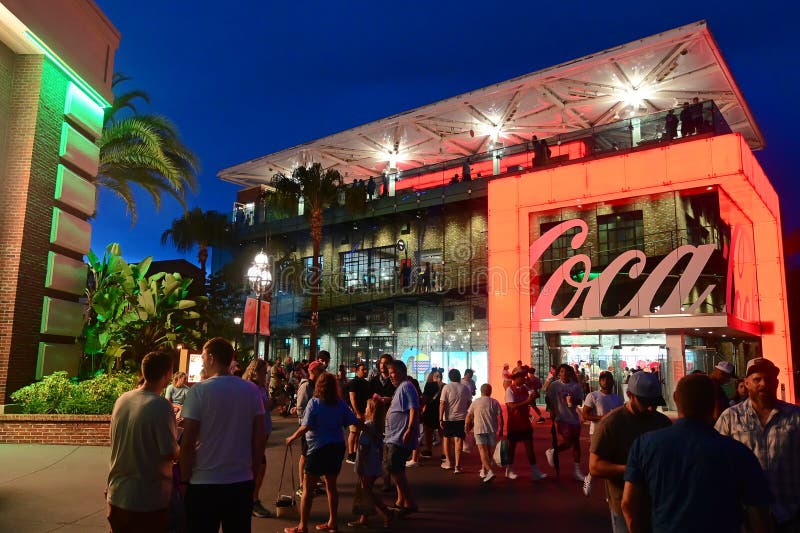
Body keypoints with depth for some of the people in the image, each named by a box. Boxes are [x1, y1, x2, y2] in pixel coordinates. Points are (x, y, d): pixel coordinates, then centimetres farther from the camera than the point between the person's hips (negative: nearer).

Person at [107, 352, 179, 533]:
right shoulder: (161, 406, -20)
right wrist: (178, 449, 4)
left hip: (117, 496, 6)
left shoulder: (121, 400, 0)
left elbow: (121, 441, 13)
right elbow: (171, 454, -19)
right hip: (148, 501, -6)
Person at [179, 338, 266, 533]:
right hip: (242, 482, 3)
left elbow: (188, 442, -11)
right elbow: (260, 438, 3)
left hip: (204, 483, -3)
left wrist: (184, 479, 1)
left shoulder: (200, 390, -9)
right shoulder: (251, 390, 0)